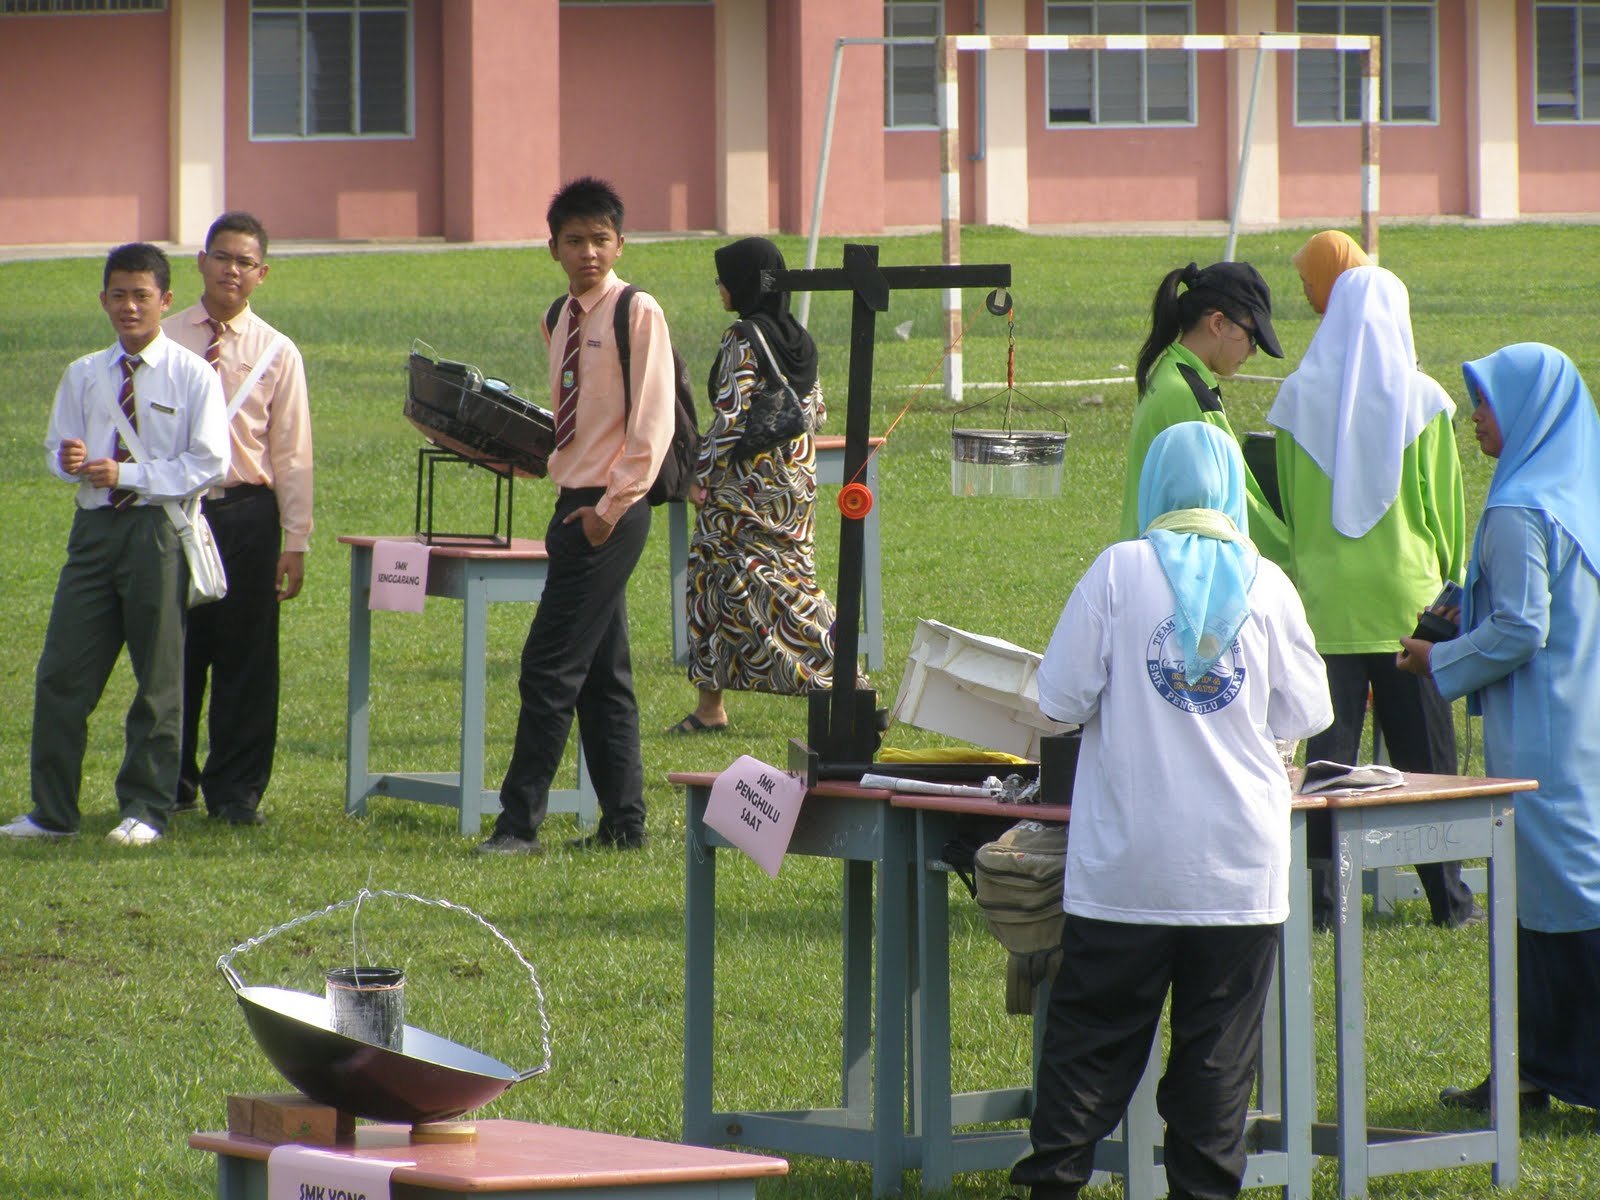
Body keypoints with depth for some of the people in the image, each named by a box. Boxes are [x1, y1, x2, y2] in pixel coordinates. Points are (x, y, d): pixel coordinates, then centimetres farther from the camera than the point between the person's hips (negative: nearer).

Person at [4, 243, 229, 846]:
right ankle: (53, 811, 9)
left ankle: (144, 810, 14)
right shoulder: (84, 375, 11)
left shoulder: (192, 375, -3)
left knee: (158, 677, 3)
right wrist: (70, 460, -9)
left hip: (159, 530, -4)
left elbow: (209, 463, -8)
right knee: (63, 671, 1)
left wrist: (128, 474, -15)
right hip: (94, 528, 4)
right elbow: (58, 447, 16)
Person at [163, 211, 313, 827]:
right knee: (173, 654, 5)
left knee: (246, 656, 1)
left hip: (247, 515, -1)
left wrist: (294, 542, -1)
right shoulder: (164, 339, 5)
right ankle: (171, 784, 18)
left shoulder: (276, 353, 3)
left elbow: (291, 454, 3)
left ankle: (236, 789, 11)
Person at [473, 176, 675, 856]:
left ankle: (519, 824, -9)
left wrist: (611, 506, -17)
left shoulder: (638, 314, -10)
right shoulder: (561, 320, 14)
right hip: (575, 504, 9)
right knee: (602, 675, 11)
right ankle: (623, 823, 15)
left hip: (609, 510, -9)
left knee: (551, 668, -10)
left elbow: (653, 422, -14)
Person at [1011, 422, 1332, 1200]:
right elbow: (1305, 713, 5)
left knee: (1093, 1032, 7)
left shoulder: (1119, 571, -6)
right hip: (1240, 865, 0)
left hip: (1126, 863, 0)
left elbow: (1061, 699, -5)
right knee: (1218, 1047, 7)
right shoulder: (1264, 584, -3)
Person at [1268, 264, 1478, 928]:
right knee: (1423, 750, 6)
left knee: (1328, 750, 5)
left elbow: (1287, 506, 8)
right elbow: (1446, 506, 1)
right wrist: (1451, 582, 13)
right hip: (1408, 598, -1)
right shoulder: (1422, 400, -4)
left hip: (1326, 600, 1)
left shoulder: (1297, 399, 0)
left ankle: (1322, 892, 2)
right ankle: (1446, 893, 9)